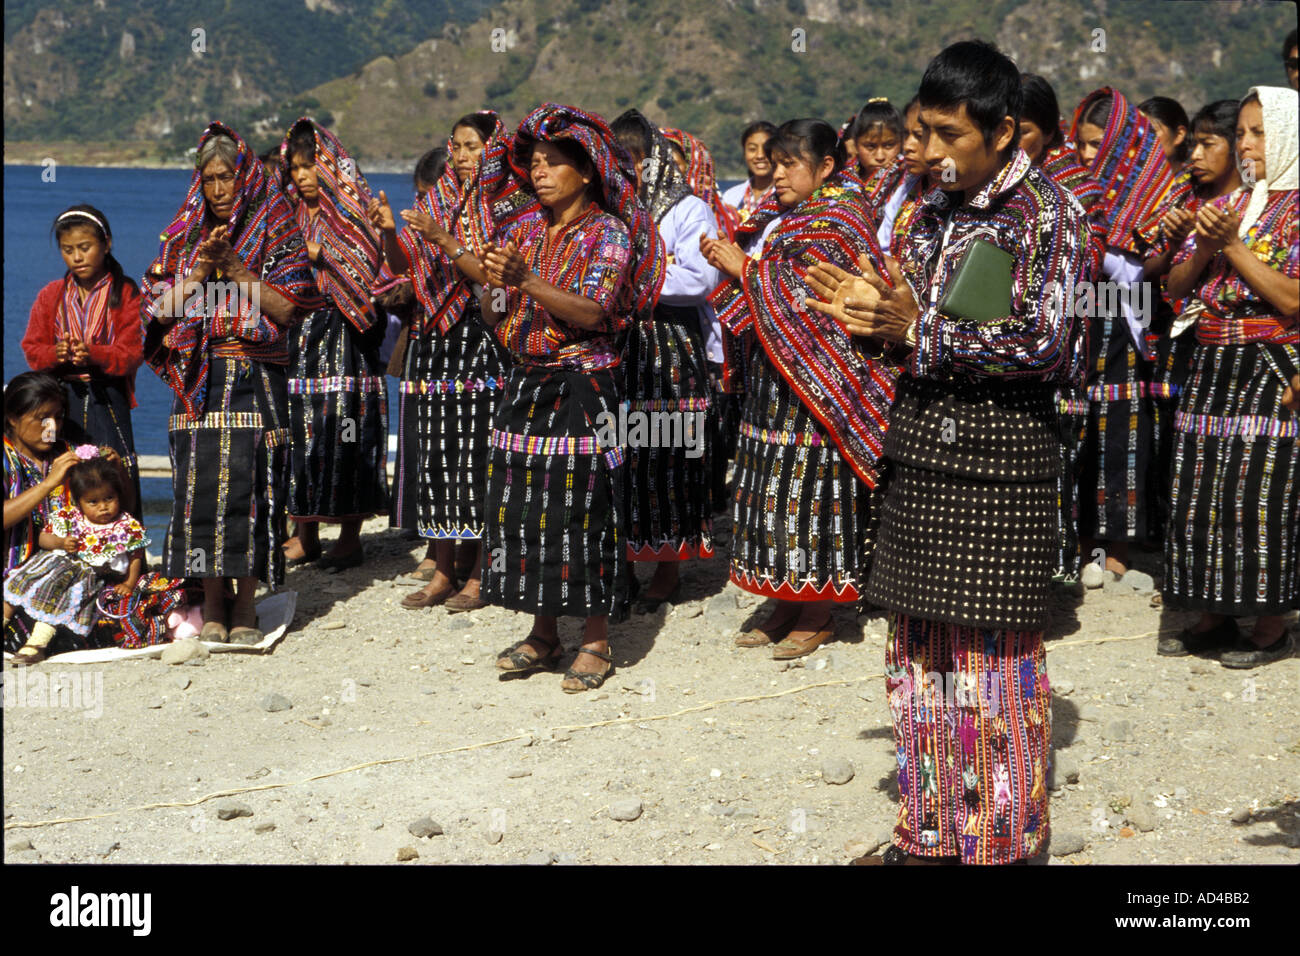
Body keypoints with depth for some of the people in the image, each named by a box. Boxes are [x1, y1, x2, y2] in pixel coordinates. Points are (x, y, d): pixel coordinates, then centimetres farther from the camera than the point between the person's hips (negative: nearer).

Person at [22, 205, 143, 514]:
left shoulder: (126, 294, 2)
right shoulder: (50, 295, 12)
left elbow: (133, 352, -6)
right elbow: (32, 349, 9)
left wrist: (94, 355, -25)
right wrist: (56, 354, -14)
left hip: (107, 403, -2)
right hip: (60, 402, 2)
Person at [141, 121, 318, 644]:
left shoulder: (276, 231, 4)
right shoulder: (183, 236, 13)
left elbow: (284, 307, -6)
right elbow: (159, 308, 5)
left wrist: (235, 267, -13)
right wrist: (199, 271, -9)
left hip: (256, 378, -3)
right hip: (199, 377, 3)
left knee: (249, 482, -9)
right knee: (200, 480, -3)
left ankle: (246, 601, 0)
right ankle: (211, 599, 5)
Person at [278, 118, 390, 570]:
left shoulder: (356, 212, 1)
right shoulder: (290, 216, 15)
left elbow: (366, 274, -8)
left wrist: (319, 254, -12)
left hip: (345, 338, -5)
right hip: (297, 336, 5)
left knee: (345, 432, -5)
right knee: (299, 427, 2)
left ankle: (350, 536, 3)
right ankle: (304, 535, 10)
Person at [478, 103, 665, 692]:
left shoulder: (609, 231, -3)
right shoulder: (521, 228, 13)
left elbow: (591, 311, -18)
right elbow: (493, 314, 13)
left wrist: (526, 279, -26)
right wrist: (495, 284, -6)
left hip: (583, 384, -6)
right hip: (526, 382, 6)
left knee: (582, 506, -6)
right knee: (523, 503, 5)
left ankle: (596, 640, 4)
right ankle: (543, 633, 17)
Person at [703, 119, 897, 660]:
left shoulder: (838, 224, -8)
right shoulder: (784, 220, 18)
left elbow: (806, 297, -19)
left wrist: (746, 270, -14)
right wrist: (729, 264, 5)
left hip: (818, 381, -9)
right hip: (775, 376, 9)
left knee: (812, 483, -5)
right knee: (778, 486, 8)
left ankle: (818, 616, 3)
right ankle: (786, 603, 16)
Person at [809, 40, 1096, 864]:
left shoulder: (1046, 212, -9)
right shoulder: (936, 209, 13)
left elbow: (1046, 345, -18)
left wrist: (916, 329, -15)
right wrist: (870, 312, -4)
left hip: (998, 455, -7)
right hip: (923, 446, 7)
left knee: (994, 656, 0)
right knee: (920, 651, 11)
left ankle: (1004, 843, 13)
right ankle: (930, 834, 23)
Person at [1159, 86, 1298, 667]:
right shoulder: (1224, 206, 14)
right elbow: (1176, 285, 12)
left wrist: (1233, 246, -14)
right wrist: (1204, 248, -7)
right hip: (1211, 370, 6)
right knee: (1203, 494, 7)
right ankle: (1214, 618, 19)